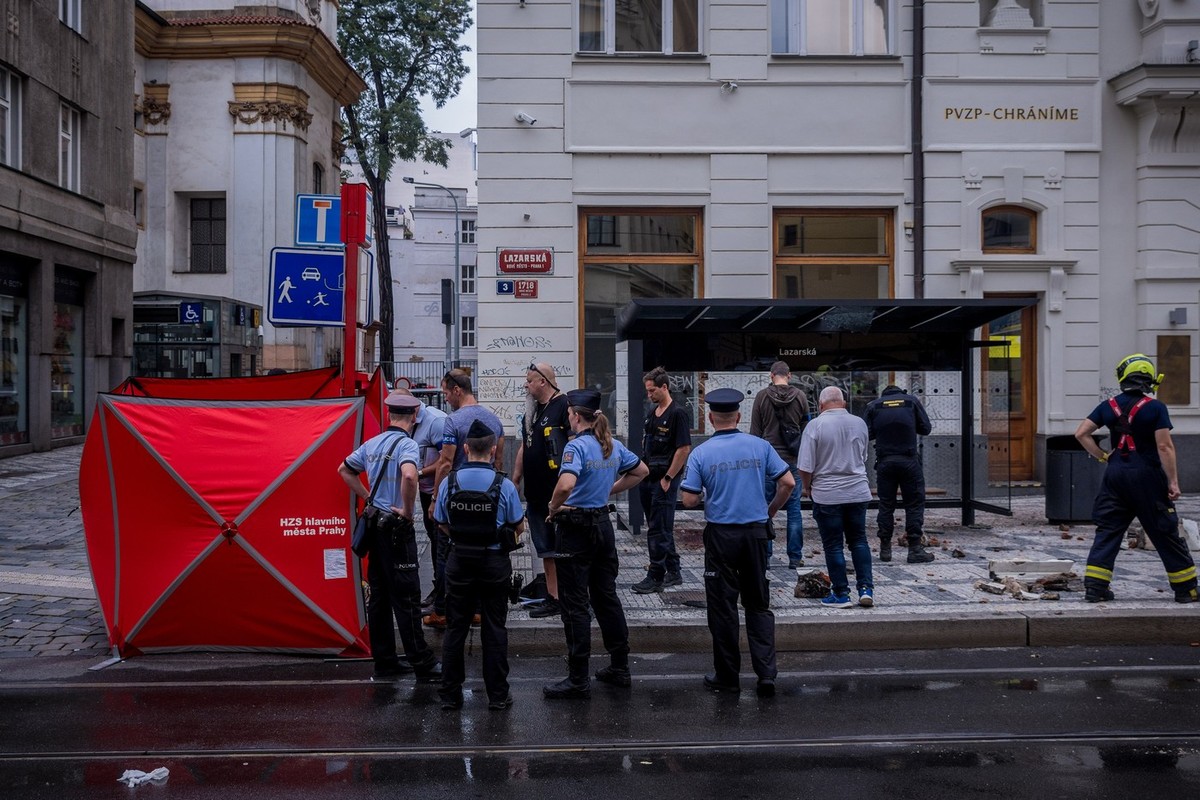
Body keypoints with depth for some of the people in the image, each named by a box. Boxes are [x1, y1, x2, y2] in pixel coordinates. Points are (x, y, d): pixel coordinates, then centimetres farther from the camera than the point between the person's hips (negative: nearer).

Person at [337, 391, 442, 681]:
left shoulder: (372, 443, 10)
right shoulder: (407, 444, -14)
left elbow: (344, 469, 23)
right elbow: (409, 476, -33)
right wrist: (408, 510, -19)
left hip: (375, 524, 8)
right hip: (396, 527, -8)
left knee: (379, 595, 11)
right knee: (406, 597, -4)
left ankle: (385, 661, 17)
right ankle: (422, 663, 1)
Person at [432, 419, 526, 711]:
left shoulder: (450, 482, -6)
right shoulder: (503, 485, -12)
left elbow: (442, 525, 4)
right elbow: (519, 527, -2)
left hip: (459, 562, 2)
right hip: (494, 563, -1)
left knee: (455, 628, 10)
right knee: (494, 629, 7)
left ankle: (450, 694, 15)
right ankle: (497, 695, 13)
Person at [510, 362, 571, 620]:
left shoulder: (564, 406, -12)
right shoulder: (532, 410, 17)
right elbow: (524, 447, 22)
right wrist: (514, 482, 19)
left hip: (558, 491, -9)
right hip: (536, 492, 9)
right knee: (545, 549, 12)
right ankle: (551, 596, 18)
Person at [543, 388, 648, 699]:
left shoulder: (577, 445, -18)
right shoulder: (613, 445, 6)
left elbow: (566, 484, -34)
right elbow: (641, 471, 20)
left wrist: (554, 508, -16)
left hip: (575, 529, -8)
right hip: (604, 525, 8)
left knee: (574, 604, -1)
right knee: (607, 596, 17)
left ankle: (578, 679, 4)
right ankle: (620, 667, 24)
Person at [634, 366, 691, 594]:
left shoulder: (677, 414, -12)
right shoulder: (652, 414, 14)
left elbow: (684, 449, -16)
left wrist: (668, 478, -16)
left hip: (664, 480, -9)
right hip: (647, 478, 9)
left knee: (659, 530, -5)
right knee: (662, 528, 14)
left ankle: (656, 577, 0)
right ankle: (673, 572, 23)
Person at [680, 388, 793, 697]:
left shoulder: (701, 454, -7)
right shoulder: (760, 446, -1)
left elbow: (689, 501, -9)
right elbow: (788, 483, -3)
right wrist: (771, 511, 13)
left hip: (721, 535, -2)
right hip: (756, 532, 2)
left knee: (723, 606, 8)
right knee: (758, 604, 12)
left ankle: (727, 677, 15)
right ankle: (766, 672, 3)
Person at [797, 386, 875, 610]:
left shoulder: (815, 425, -11)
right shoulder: (859, 424, 4)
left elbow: (806, 467, -12)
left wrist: (807, 487, 6)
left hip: (827, 496, -4)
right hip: (858, 492, 4)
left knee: (833, 546, 5)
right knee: (859, 541, 15)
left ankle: (841, 595, 9)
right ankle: (866, 588, 7)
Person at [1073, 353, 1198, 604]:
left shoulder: (1109, 406, 4)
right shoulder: (1155, 407, -8)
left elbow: (1081, 434, 3)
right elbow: (1165, 447, -12)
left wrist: (1103, 456, 8)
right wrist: (1173, 481, -9)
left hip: (1115, 473, 4)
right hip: (1146, 475, -3)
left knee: (1107, 531, 7)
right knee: (1166, 534, 6)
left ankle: (1095, 587, 1)